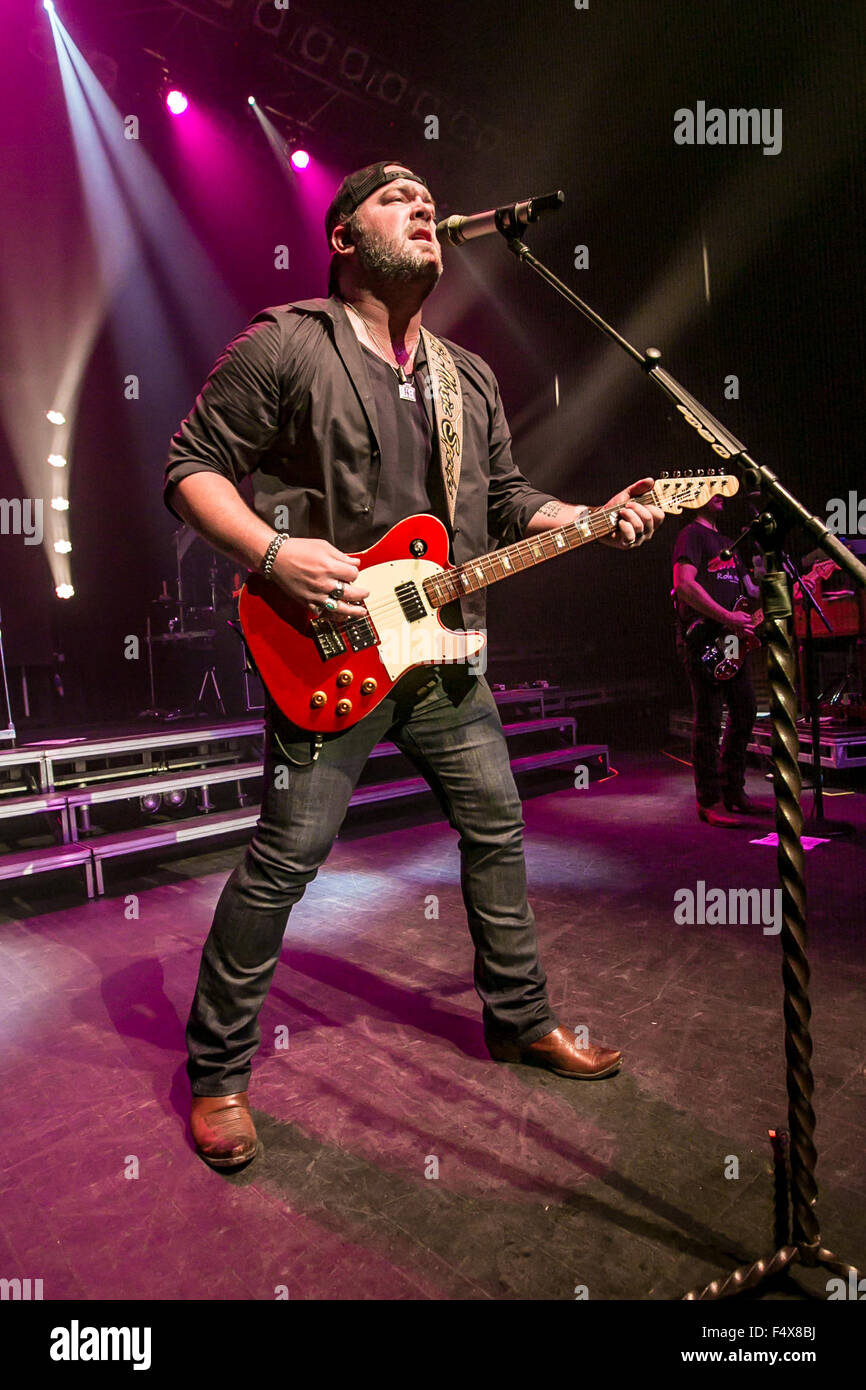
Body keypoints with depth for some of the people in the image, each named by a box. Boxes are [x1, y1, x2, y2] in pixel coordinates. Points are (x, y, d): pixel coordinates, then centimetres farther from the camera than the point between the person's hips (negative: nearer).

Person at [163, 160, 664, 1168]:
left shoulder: (468, 379, 17)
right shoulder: (284, 346, -4)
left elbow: (506, 499, 20)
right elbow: (192, 468, -5)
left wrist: (600, 518, 4)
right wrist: (271, 552, -21)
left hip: (445, 656, 7)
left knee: (496, 833, 12)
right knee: (284, 861, -4)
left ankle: (520, 1018, 33)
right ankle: (218, 1070, 17)